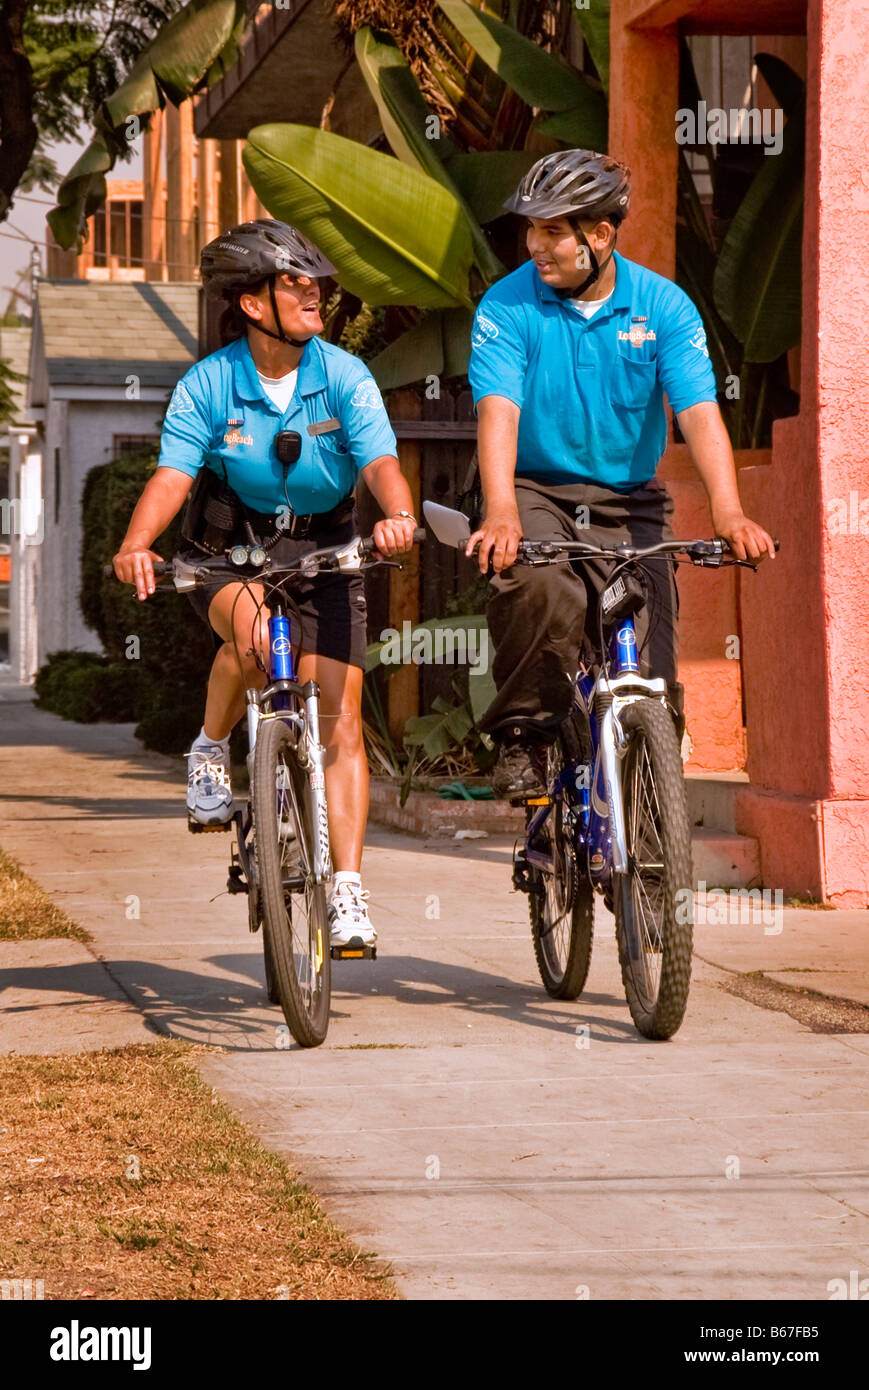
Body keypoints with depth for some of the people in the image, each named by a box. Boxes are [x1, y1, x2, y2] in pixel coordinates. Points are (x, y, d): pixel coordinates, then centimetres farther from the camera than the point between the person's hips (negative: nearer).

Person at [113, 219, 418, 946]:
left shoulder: (344, 376, -11)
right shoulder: (206, 386, -12)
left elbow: (381, 460, -23)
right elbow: (172, 474, -21)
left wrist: (399, 516, -46)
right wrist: (137, 543, -41)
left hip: (323, 550, 1)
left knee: (340, 721, -9)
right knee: (254, 635, -36)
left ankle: (348, 891, -6)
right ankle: (212, 749, -4)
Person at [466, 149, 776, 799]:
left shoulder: (664, 306, -5)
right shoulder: (508, 306, -9)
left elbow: (699, 412, -15)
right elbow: (498, 411, -21)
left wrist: (728, 512, -31)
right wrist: (501, 513, -39)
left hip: (628, 501, 2)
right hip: (536, 491, -1)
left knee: (646, 664, -11)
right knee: (538, 588, -34)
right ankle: (523, 735, -12)